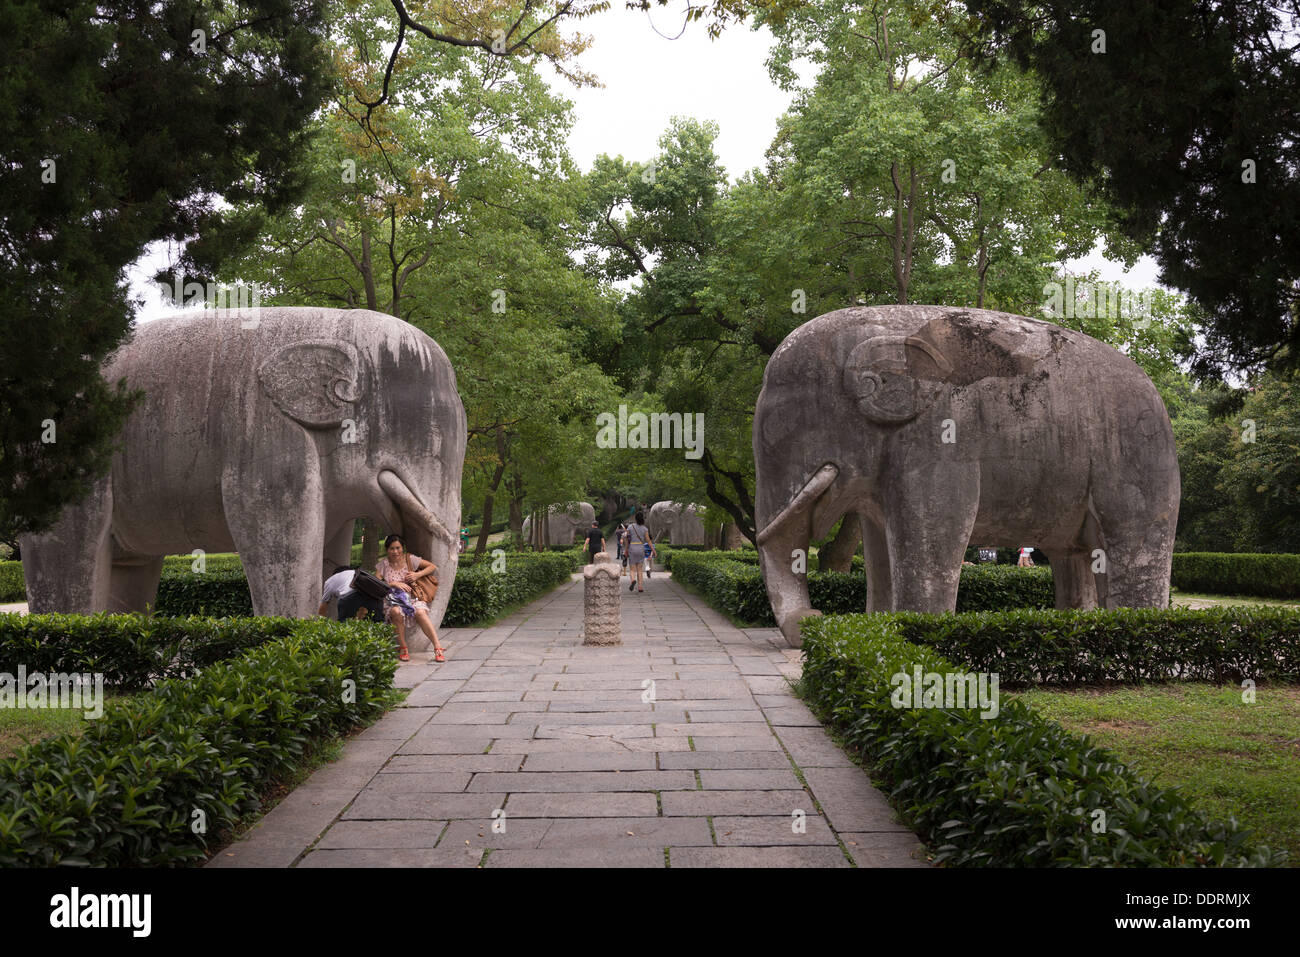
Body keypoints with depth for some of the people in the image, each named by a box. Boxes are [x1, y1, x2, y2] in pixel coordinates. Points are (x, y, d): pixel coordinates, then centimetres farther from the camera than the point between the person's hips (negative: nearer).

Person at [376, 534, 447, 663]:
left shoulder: (410, 559, 5)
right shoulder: (383, 563, 4)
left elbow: (433, 567, 8)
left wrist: (417, 575, -7)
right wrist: (394, 584, -15)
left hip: (412, 597, 0)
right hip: (391, 600, 0)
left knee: (420, 613, -33)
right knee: (396, 612, -37)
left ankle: (437, 647, -35)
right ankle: (403, 649, -25)